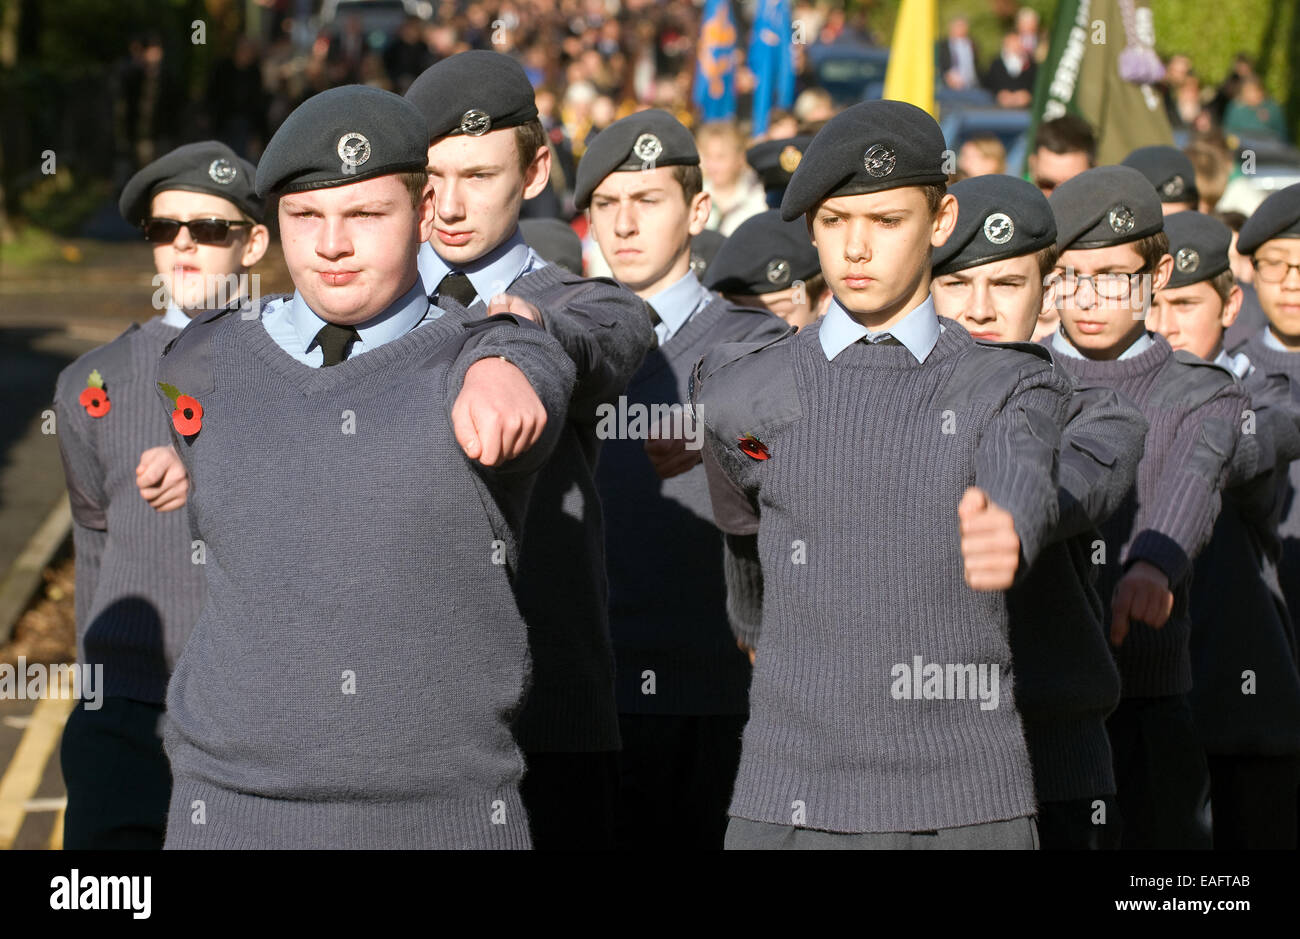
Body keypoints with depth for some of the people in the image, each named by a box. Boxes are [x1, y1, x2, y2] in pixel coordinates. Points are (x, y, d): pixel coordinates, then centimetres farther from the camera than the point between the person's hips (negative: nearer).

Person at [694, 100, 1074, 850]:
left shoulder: (1016, 387, 2)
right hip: (791, 815, 1)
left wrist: (1006, 535, -45)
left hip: (970, 815, -1)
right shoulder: (736, 398, 6)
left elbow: (1025, 495, -21)